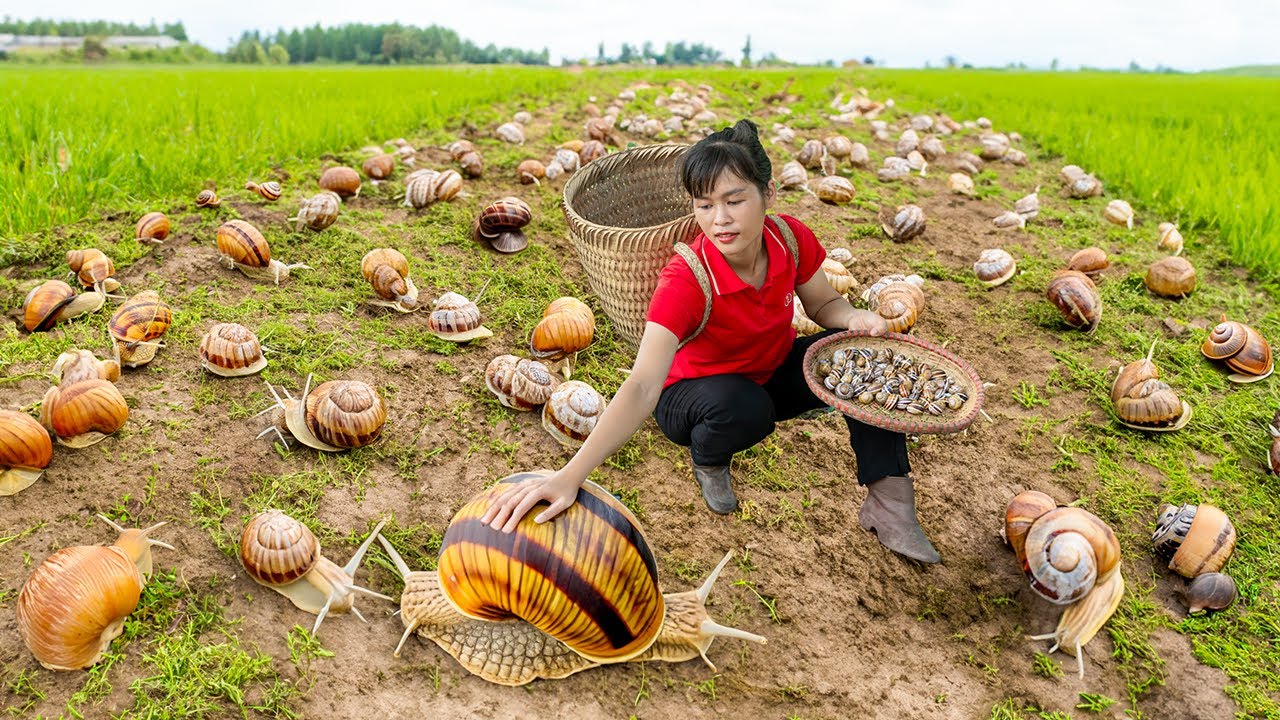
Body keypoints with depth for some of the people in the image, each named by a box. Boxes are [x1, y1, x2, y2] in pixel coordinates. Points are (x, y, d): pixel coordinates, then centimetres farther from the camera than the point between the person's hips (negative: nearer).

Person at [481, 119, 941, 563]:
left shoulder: (791, 239, -19)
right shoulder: (686, 281, -34)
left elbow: (824, 304, 2)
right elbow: (643, 386, -44)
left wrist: (856, 319, -23)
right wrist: (571, 475, -56)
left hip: (774, 374, 5)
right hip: (692, 393, -4)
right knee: (742, 406, -39)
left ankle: (887, 503, -6)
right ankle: (708, 462, -1)